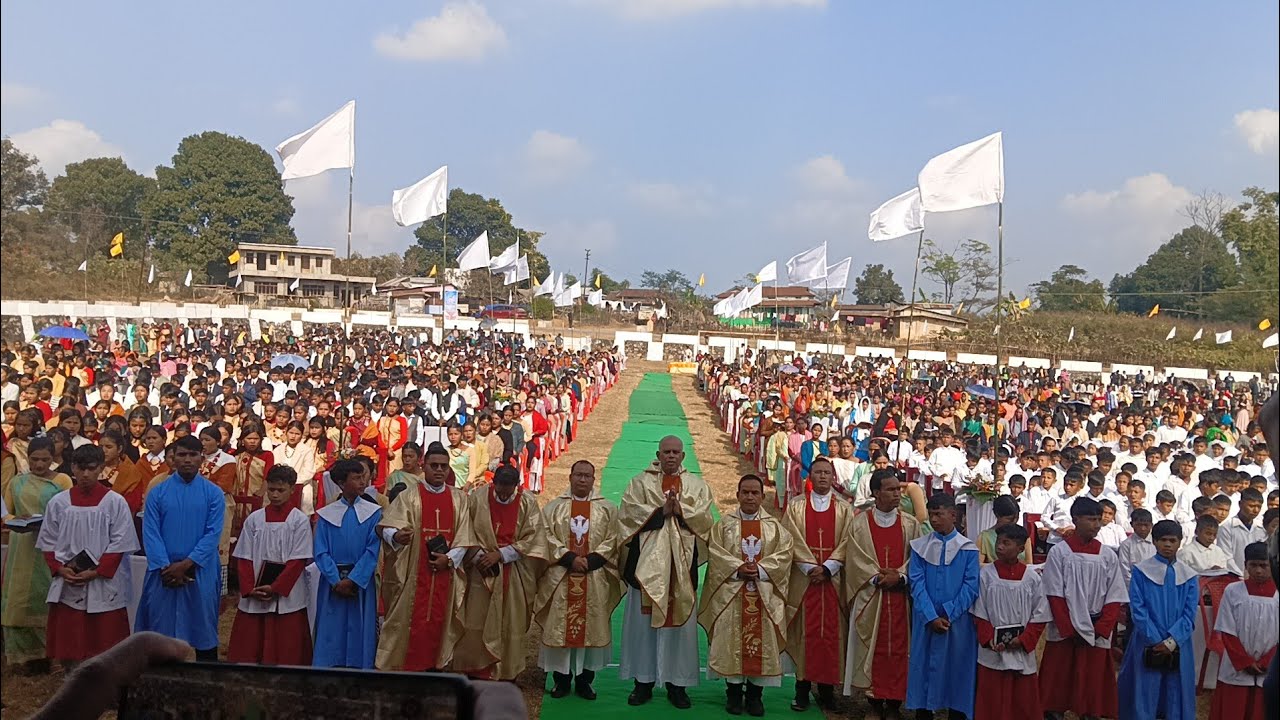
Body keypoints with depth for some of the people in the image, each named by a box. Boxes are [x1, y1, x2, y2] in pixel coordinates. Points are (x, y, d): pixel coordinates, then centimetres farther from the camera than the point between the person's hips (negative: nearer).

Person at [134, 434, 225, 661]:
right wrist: (166, 567, -14)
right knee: (161, 631, 7)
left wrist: (186, 564, -15)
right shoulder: (157, 493, 3)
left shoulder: (213, 493, 0)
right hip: (164, 574, 1)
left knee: (204, 630, 7)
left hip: (201, 574, -1)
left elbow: (213, 534, -6)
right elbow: (150, 533, -3)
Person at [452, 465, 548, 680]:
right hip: (483, 570, 0)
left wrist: (500, 554, -13)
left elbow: (531, 539, -7)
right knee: (477, 622, 2)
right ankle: (476, 670, 14)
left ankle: (507, 673, 18)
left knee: (511, 623, 5)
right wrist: (477, 555, -13)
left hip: (515, 574, 0)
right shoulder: (479, 497, -6)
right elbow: (467, 531, 0)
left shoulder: (527, 502, -6)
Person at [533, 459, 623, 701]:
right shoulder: (553, 507, 7)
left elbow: (612, 541, 0)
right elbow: (547, 538, -2)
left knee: (591, 626, 3)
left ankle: (585, 679, 13)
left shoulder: (608, 509, 7)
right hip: (560, 578, 0)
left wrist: (590, 560, -12)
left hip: (595, 579, 0)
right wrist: (569, 558, -14)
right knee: (560, 626, 2)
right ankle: (561, 678, 14)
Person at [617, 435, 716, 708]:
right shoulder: (640, 482, 6)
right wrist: (661, 511, -14)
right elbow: (629, 513, -7)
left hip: (681, 563, 1)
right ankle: (643, 681, 12)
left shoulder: (697, 485, 10)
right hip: (647, 563, -1)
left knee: (680, 621, 4)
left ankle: (677, 684, 13)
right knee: (643, 620, 3)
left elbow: (704, 517, -2)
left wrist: (680, 511, -16)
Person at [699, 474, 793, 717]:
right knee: (731, 639, -1)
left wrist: (760, 569, -15)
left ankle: (755, 693, 10)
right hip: (730, 593, -1)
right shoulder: (724, 524, 7)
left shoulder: (774, 526, 9)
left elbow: (784, 554, -1)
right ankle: (734, 692, 11)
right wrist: (738, 568, -17)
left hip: (764, 594, 1)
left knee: (762, 640, 0)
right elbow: (714, 551, -4)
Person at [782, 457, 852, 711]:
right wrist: (811, 568, -13)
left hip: (833, 579, 1)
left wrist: (827, 568, -13)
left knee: (831, 633, 1)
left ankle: (827, 688, 10)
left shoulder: (844, 509, 9)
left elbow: (846, 543, 0)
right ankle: (802, 688, 5)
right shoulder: (796, 506, 7)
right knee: (805, 632, -1)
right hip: (804, 578, -1)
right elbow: (794, 541, -2)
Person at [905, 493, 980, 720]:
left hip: (958, 622, -1)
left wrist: (948, 615, -12)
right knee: (924, 667, 6)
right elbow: (916, 583, -4)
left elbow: (971, 586, -6)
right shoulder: (919, 546, 1)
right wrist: (931, 617, -13)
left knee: (957, 669, 5)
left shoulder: (968, 549, -2)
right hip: (926, 621, 1)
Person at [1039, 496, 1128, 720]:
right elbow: (1055, 596, -6)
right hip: (1063, 634, -2)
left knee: (1093, 691, 6)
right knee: (1058, 688, 4)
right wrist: (1070, 630, -10)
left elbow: (1114, 599, 2)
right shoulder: (1059, 552, -5)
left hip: (1097, 637, 2)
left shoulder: (1108, 556, 3)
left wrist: (1100, 630, -7)